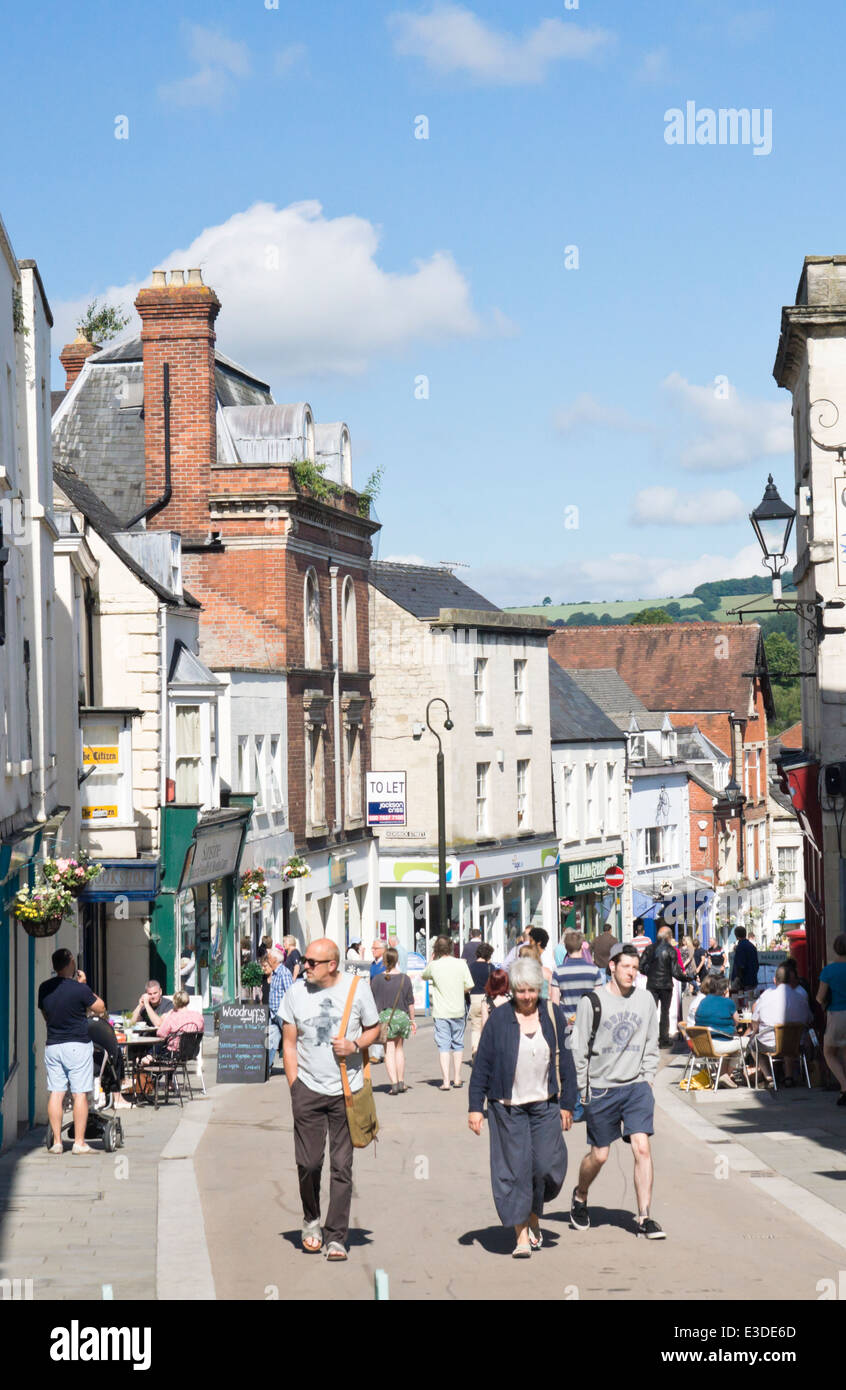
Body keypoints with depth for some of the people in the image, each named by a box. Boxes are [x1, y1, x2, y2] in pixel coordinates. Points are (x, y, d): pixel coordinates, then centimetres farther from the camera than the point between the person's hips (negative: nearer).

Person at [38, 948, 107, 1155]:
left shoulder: (44, 988, 3)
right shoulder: (80, 989, -14)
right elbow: (100, 1009, -2)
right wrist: (93, 996, 16)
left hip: (52, 1045, 5)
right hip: (77, 1045, -5)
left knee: (56, 1093, 7)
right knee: (80, 1094, -1)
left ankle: (57, 1141, 7)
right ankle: (79, 1142, -1)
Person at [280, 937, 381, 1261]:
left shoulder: (357, 988, -2)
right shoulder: (295, 992, 1)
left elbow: (374, 1029, 10)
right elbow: (289, 1042, 6)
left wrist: (354, 1045, -11)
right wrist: (294, 1088, 1)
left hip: (347, 1089, -1)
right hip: (308, 1088, 1)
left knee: (342, 1165, 1)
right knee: (308, 1163, 0)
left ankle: (336, 1237, 7)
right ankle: (311, 1219, 26)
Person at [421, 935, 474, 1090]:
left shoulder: (434, 966, -8)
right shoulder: (461, 964, -6)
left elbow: (423, 976, 13)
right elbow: (469, 986, -3)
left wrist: (431, 959, 17)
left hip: (440, 1012, -2)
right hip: (458, 1010, 2)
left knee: (443, 1046, 0)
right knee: (458, 1045, 16)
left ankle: (446, 1081, -8)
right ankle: (457, 1079, 20)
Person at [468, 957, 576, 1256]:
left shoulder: (553, 1016, 3)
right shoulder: (499, 1020, -3)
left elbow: (565, 1062, 8)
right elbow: (482, 1065, 0)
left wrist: (567, 1104, 6)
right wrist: (475, 1106, -3)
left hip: (545, 1105, 2)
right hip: (508, 1107, -2)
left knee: (547, 1164, -2)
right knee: (515, 1169, -2)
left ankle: (533, 1217, 25)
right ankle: (521, 1235, 5)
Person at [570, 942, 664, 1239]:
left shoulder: (644, 1000, 5)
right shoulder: (592, 1002, -7)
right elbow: (579, 1049, -2)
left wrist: (647, 1079, 8)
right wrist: (582, 1089, -2)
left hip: (636, 1087, 2)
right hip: (601, 1089, -2)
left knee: (642, 1148, -10)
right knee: (599, 1155, 8)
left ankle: (645, 1218, -5)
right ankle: (580, 1197, 37)